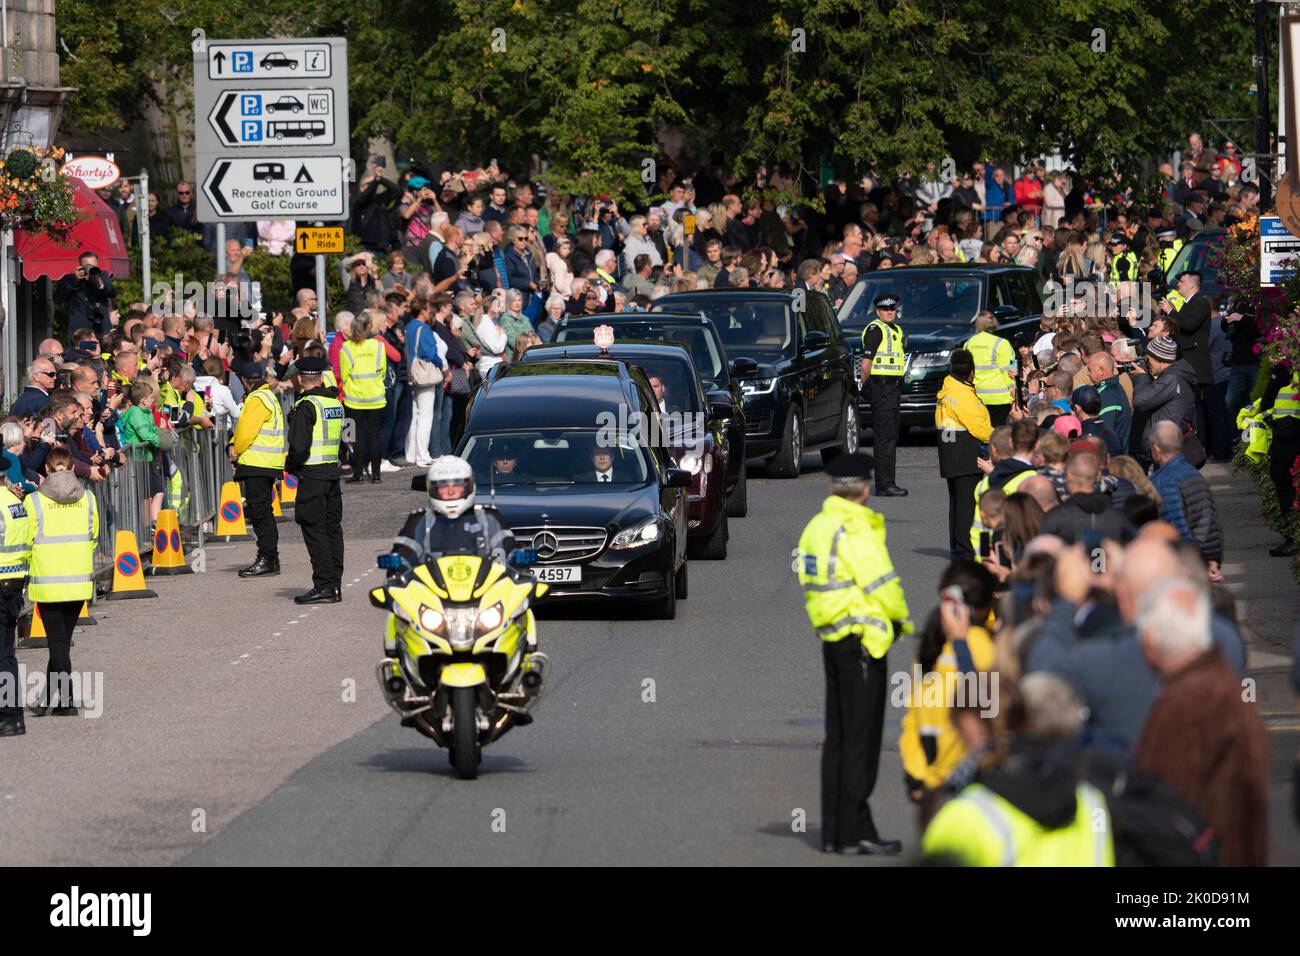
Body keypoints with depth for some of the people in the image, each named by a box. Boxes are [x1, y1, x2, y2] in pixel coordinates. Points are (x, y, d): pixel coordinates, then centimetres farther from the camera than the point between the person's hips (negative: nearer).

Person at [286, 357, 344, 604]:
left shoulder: (306, 406, -13)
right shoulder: (335, 402, 11)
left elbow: (299, 446, -19)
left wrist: (290, 466, -2)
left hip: (312, 473, -8)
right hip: (333, 470, 8)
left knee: (314, 529, -5)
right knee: (332, 527, 11)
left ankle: (324, 586, -8)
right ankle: (335, 585, 12)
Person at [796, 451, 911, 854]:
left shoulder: (816, 527, 10)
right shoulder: (856, 530, -16)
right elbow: (881, 584, -16)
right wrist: (902, 618, 3)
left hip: (831, 638, 9)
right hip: (862, 639, -9)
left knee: (837, 737, 13)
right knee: (861, 739, -5)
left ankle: (833, 831, 15)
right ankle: (856, 832, -4)